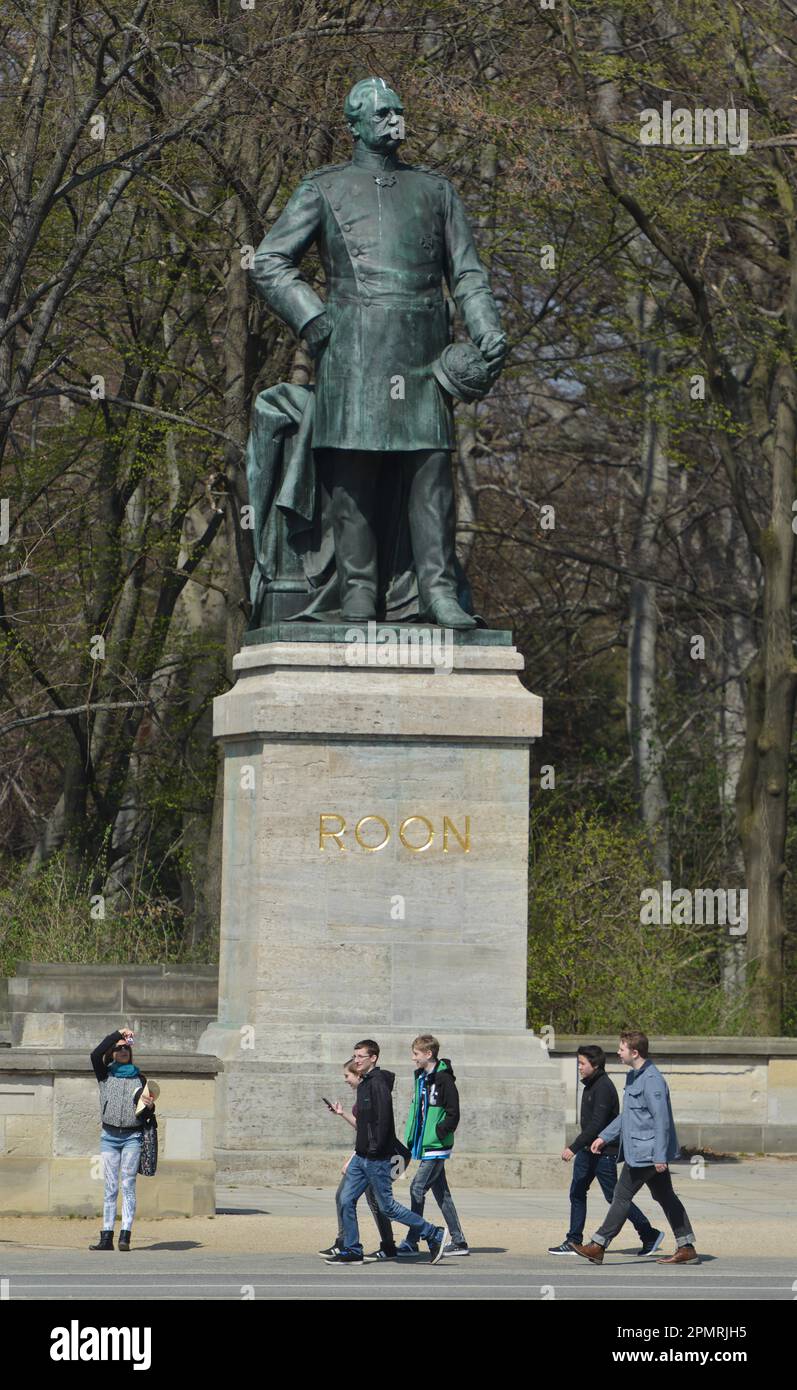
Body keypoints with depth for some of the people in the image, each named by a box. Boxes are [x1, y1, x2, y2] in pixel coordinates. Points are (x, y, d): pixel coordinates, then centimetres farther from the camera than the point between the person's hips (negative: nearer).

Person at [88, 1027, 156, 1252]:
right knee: (110, 1187, 0)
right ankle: (106, 1237, -2)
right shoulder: (105, 1075, 9)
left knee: (128, 1185, -8)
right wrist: (117, 1034, -8)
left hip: (133, 1136, -1)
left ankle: (125, 1236, -14)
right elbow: (96, 1054, -10)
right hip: (110, 1136, 1)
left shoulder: (140, 1078, 11)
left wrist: (150, 1107, -10)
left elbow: (146, 1113, 13)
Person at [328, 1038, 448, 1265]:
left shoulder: (378, 1083, -16)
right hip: (362, 1156, 10)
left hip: (377, 1158, -10)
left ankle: (434, 1235, 5)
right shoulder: (364, 1083, 15)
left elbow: (383, 1119, -23)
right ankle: (351, 1251, 10)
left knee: (387, 1207, -4)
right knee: (346, 1200, 5)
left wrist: (376, 1148, -21)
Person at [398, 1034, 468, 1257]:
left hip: (436, 1147, -9)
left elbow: (453, 1115, -15)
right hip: (425, 1147, 9)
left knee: (417, 1189, -10)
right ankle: (458, 1242, 15)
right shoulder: (421, 1078, 14)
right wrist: (410, 1140, 13)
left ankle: (411, 1242, -7)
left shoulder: (443, 1079, -13)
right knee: (441, 1194, 10)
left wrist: (436, 1134, -18)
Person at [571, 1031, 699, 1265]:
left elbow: (661, 1119, -22)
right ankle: (686, 1247, 13)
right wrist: (604, 1137, 22)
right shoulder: (633, 1077, 14)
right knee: (665, 1196, 11)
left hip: (645, 1152, -10)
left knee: (622, 1196, -5)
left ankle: (598, 1246, 0)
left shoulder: (652, 1080, -19)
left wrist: (660, 1156, -24)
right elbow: (627, 1114, 25)